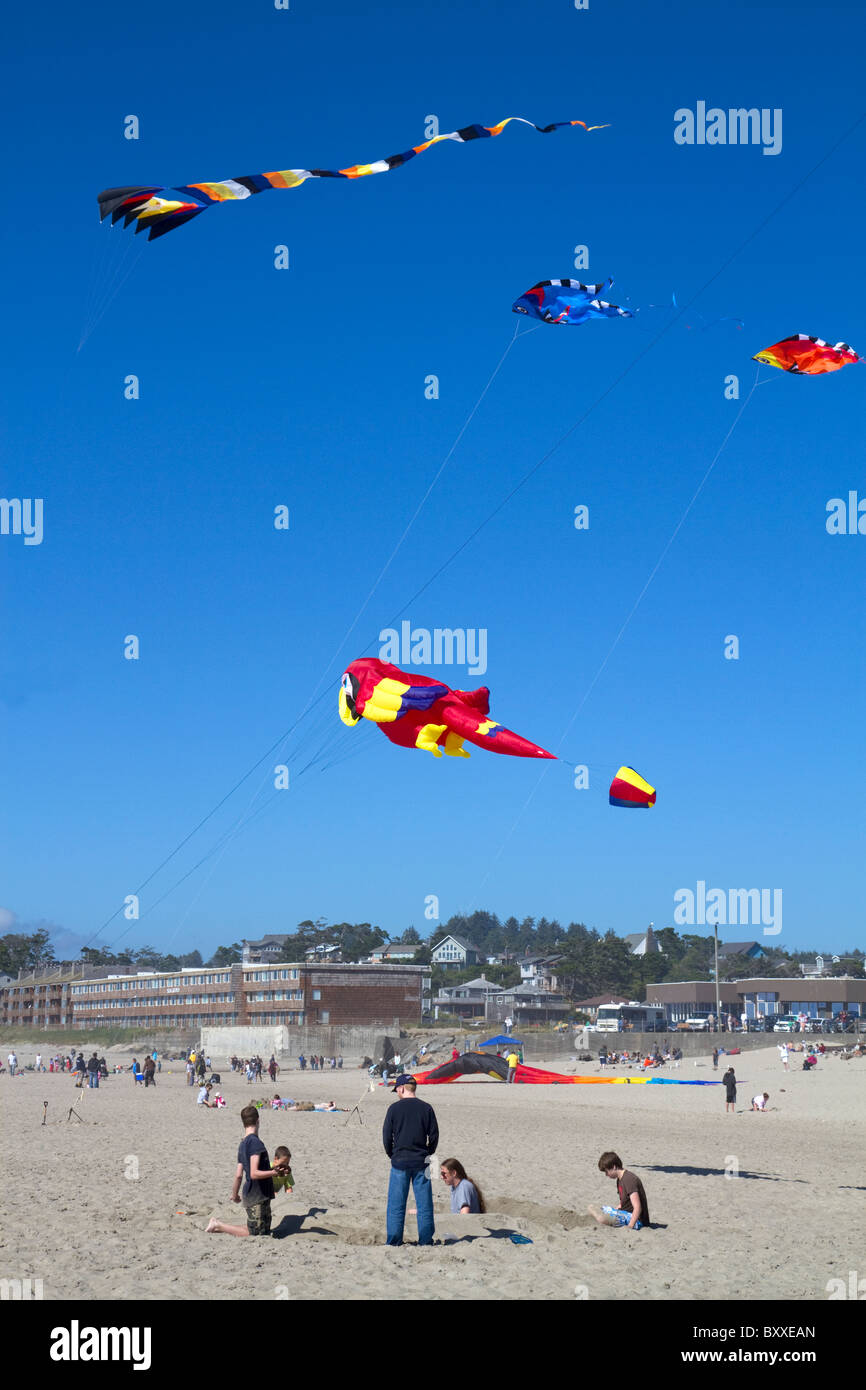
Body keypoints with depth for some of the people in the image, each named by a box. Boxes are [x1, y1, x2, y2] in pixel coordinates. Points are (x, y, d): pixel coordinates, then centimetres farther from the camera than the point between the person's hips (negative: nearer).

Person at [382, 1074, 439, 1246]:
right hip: (421, 1162, 2)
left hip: (400, 1161, -2)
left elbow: (386, 1136, -2)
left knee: (396, 1204, 4)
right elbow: (434, 1135, 3)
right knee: (424, 1204, 6)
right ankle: (426, 1240, 7)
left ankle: (394, 1240, 4)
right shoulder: (426, 1108, 1)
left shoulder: (394, 1108, -5)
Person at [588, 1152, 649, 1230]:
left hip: (636, 1220, -11)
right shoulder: (619, 1180, 12)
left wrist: (629, 1228, -31)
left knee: (602, 1219, -36)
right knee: (591, 1208, 12)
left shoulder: (629, 1179, -21)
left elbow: (637, 1208, -27)